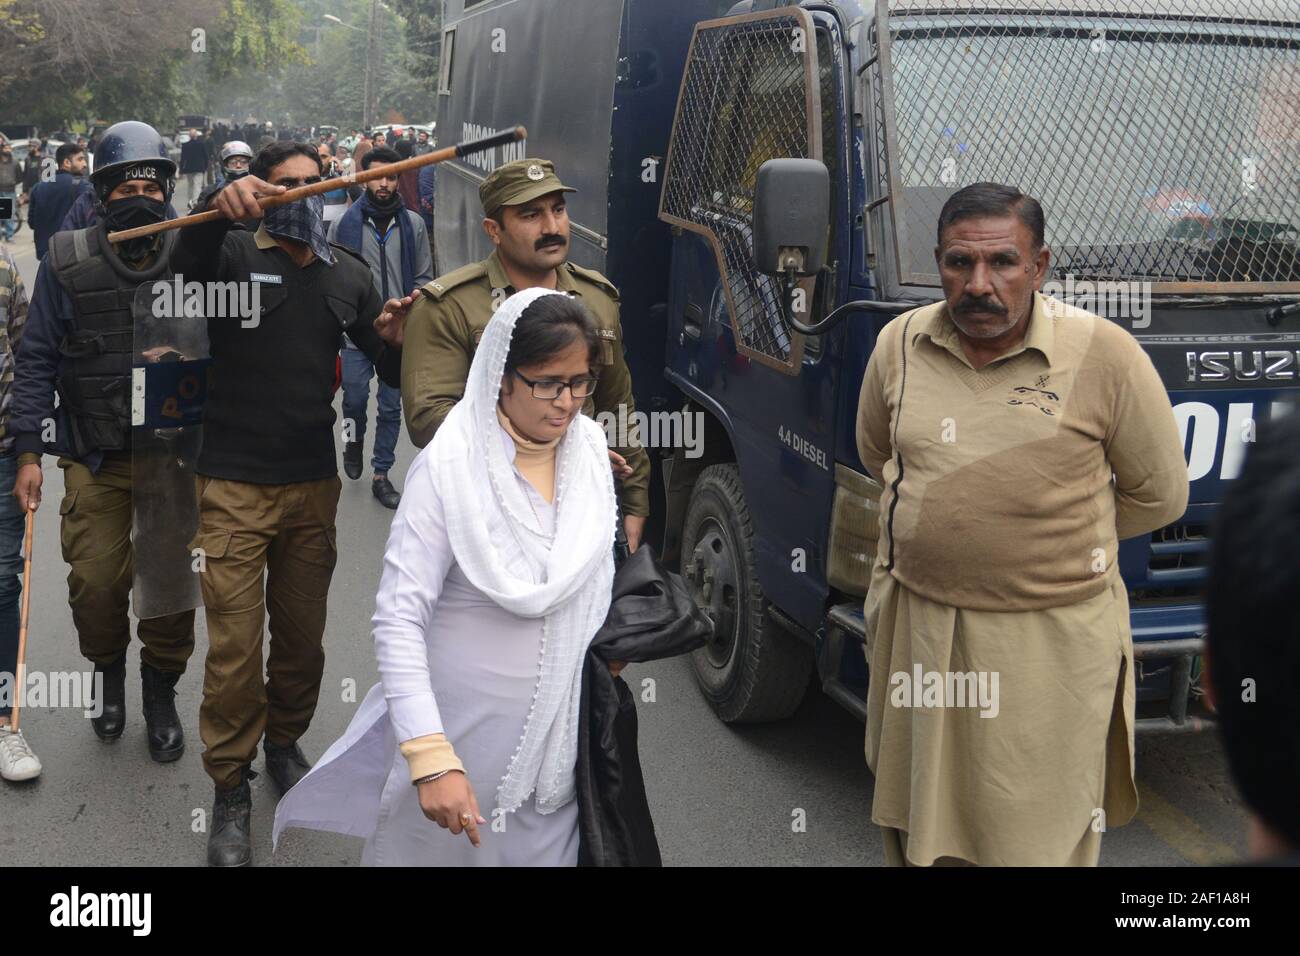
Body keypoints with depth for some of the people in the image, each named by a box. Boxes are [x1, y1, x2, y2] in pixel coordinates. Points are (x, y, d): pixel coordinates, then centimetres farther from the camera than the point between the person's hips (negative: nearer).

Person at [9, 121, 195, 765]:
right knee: (94, 581, 1)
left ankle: (161, 690, 29)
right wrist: (29, 453, -1)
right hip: (94, 458, 0)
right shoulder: (68, 264, -3)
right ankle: (109, 671, 32)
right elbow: (37, 362, 2)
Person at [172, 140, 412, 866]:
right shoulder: (234, 254, -5)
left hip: (314, 485, 4)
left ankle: (284, 741, 40)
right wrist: (220, 209, -48)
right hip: (235, 487, -4)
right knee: (235, 645, -1)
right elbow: (186, 266, -28)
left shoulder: (347, 275, 8)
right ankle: (231, 788, 17)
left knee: (303, 635, 15)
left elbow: (394, 370, 9)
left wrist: (396, 341, -15)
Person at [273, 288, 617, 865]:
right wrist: (432, 759, -29)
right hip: (468, 735, -5)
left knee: (551, 853, 18)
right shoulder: (449, 468, -20)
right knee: (443, 848, 12)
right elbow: (398, 619, -22)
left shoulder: (590, 450, -2)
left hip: (564, 733, 5)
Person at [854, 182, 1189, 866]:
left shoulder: (1103, 353, -11)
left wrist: (1061, 537, 8)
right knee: (918, 832, 17)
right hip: (916, 630, 4)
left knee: (1040, 841, 6)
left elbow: (1159, 495, 1)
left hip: (1051, 640, -3)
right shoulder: (899, 344, 0)